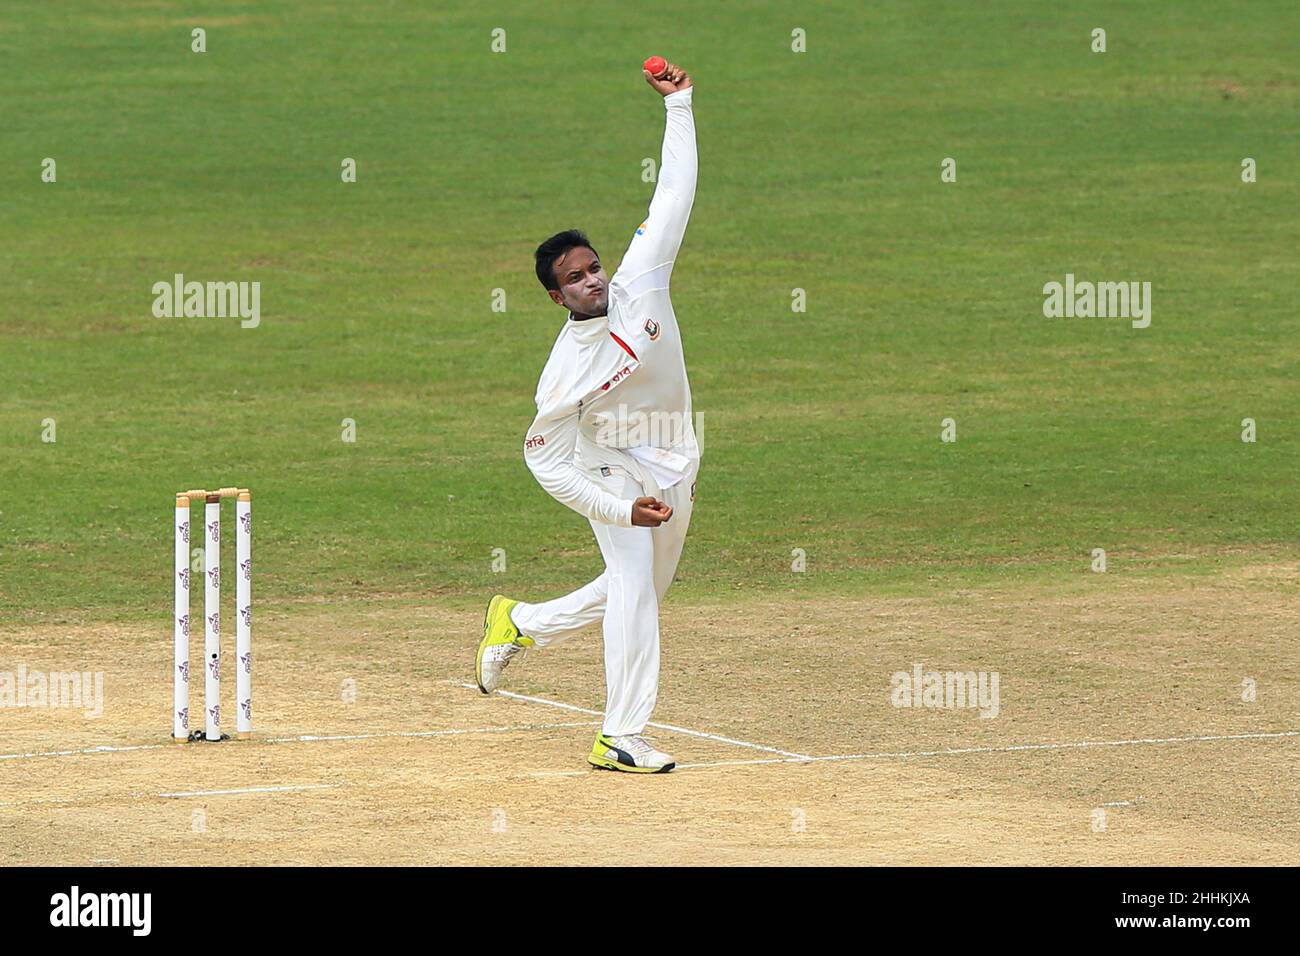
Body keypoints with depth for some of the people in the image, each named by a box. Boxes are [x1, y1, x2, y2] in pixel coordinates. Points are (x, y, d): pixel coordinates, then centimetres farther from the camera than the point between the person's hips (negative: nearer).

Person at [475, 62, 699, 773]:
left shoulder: (641, 282, -14)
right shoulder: (566, 372, -24)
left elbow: (675, 191, -11)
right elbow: (546, 460, -20)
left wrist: (677, 105, -16)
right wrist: (622, 510, -27)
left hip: (675, 473, 6)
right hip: (616, 474, -6)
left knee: (635, 592, 16)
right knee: (634, 587, -18)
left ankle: (519, 623, 36)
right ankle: (620, 739, -14)